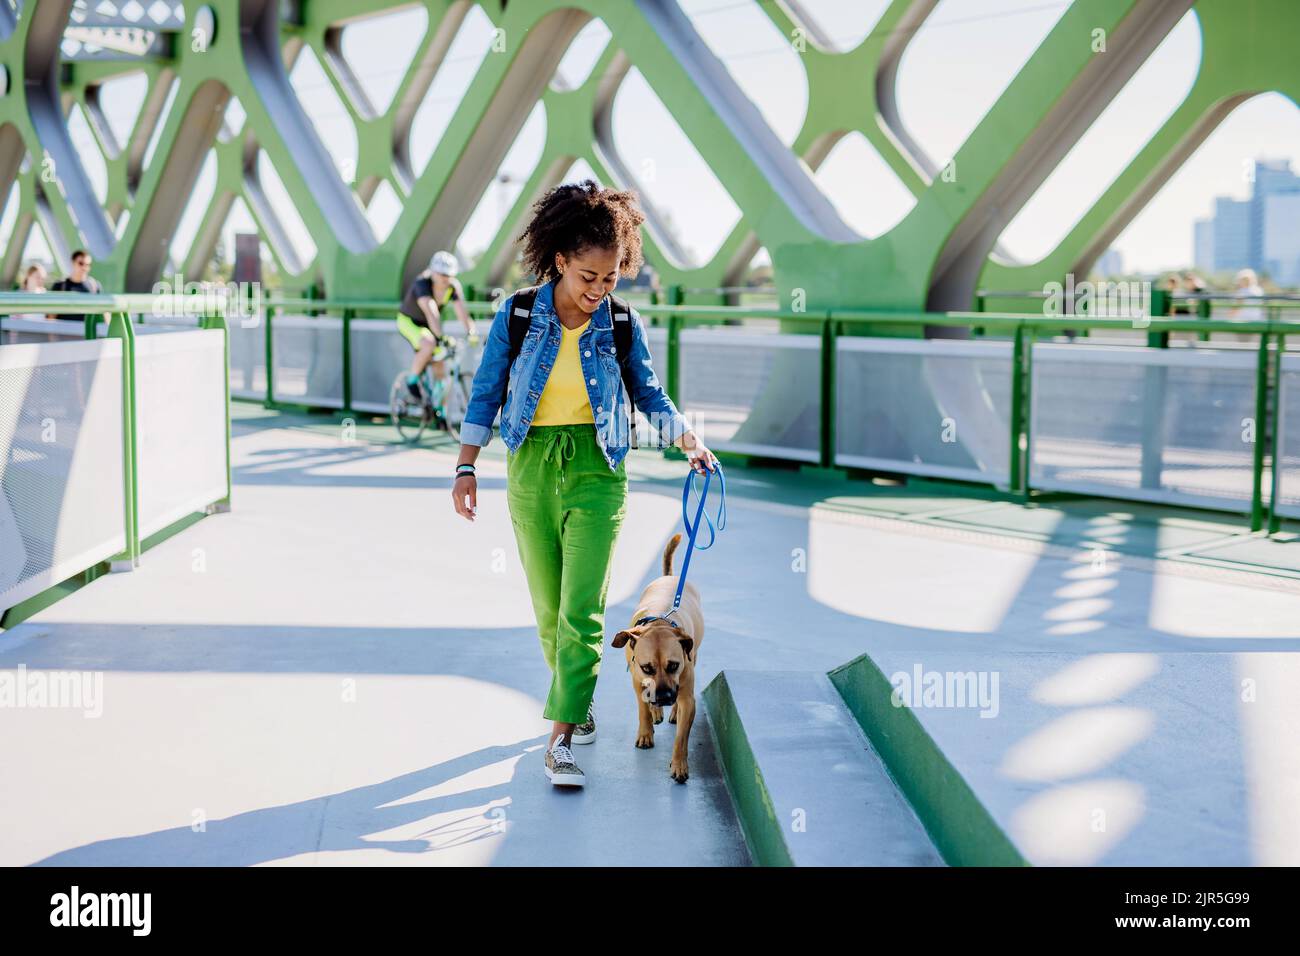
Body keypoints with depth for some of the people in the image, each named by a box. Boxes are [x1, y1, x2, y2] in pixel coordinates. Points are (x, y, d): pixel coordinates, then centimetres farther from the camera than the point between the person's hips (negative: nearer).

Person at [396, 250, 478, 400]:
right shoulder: (422, 283, -32)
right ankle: (412, 379, -14)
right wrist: (441, 337, -57)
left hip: (429, 325, 5)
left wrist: (472, 332, -46)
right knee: (430, 344, -35)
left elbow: (462, 311, -28)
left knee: (440, 371, -1)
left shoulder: (454, 286, -17)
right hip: (409, 321, -5)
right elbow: (431, 313, -45)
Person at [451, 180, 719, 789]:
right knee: (549, 608, 10)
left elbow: (650, 395, 8)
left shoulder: (622, 325, -3)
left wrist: (690, 442, -7)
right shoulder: (516, 316, -5)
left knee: (581, 609, -10)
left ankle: (560, 737, -6)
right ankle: (577, 700, 34)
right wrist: (466, 468, -1)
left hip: (596, 470, -1)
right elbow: (486, 394, 3)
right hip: (531, 467, 1)